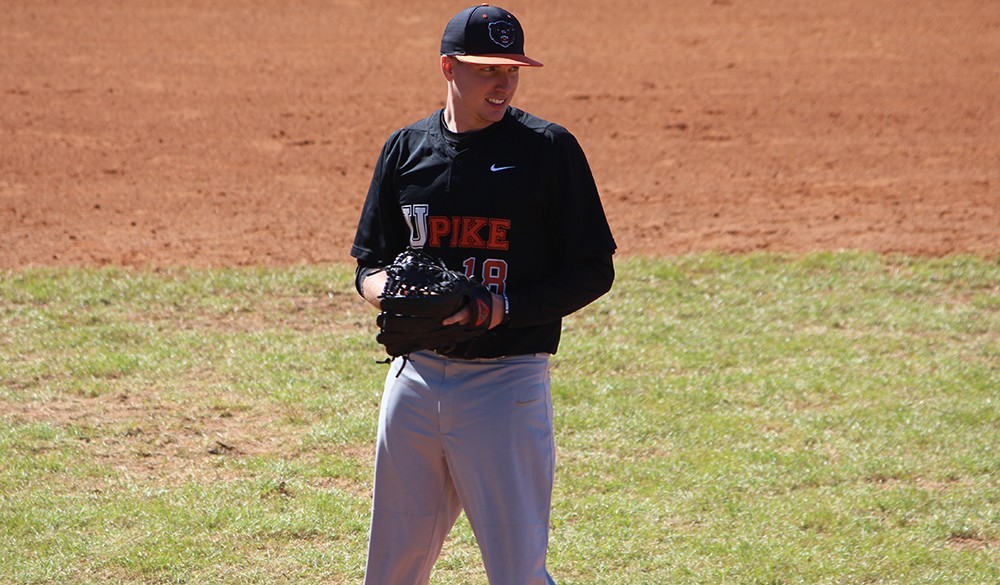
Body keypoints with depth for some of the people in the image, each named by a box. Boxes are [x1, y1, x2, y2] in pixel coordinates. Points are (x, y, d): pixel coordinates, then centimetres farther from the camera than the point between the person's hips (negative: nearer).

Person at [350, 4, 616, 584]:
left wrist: (505, 308, -16)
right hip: (415, 377, 4)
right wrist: (379, 284, -8)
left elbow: (593, 270, -3)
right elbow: (370, 260, 17)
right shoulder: (406, 148, 8)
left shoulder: (549, 149, -4)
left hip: (507, 382, -4)